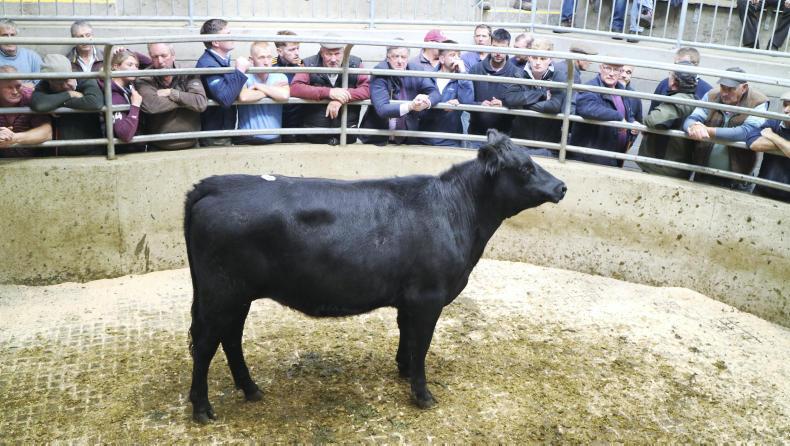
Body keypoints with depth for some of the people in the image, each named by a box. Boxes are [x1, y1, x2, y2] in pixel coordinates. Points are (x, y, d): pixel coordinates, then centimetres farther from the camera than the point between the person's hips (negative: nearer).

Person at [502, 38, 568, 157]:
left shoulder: (559, 77, -2)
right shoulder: (521, 75, 4)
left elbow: (555, 105, -20)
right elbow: (508, 98, -15)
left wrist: (524, 103, -13)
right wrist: (542, 94, -14)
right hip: (520, 140, 2)